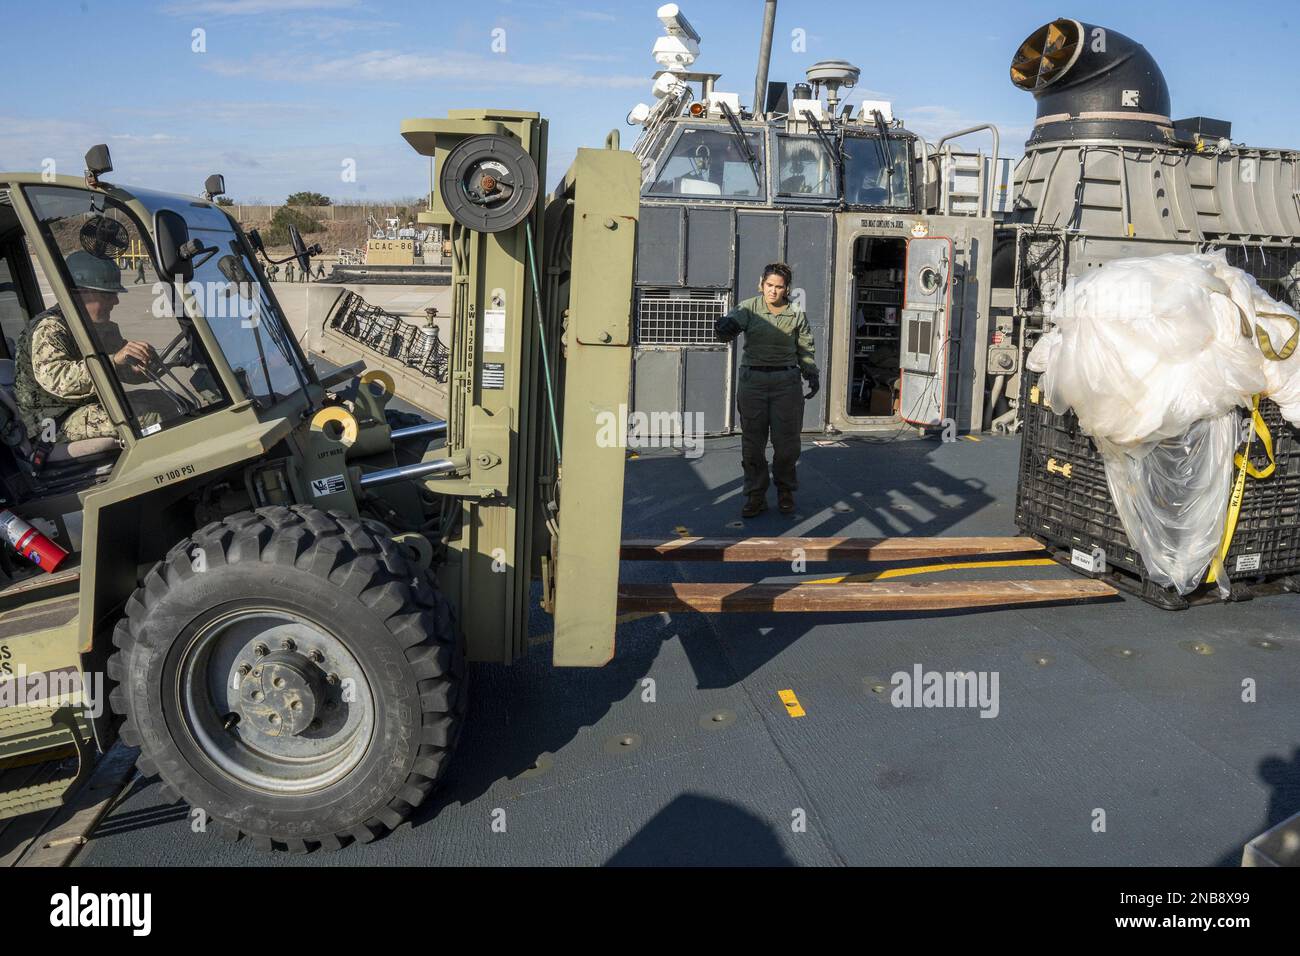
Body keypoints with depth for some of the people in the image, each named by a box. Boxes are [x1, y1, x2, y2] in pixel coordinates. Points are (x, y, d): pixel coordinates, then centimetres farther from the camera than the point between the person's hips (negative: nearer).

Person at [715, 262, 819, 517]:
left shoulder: (796, 314, 4)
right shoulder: (749, 308, -1)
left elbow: (805, 348, 14)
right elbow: (732, 322, -20)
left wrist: (812, 374, 4)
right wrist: (725, 326, -43)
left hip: (786, 381, 1)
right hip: (753, 380, 0)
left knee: (787, 442, 3)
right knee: (752, 442, 3)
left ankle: (785, 492, 23)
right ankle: (755, 497, 14)